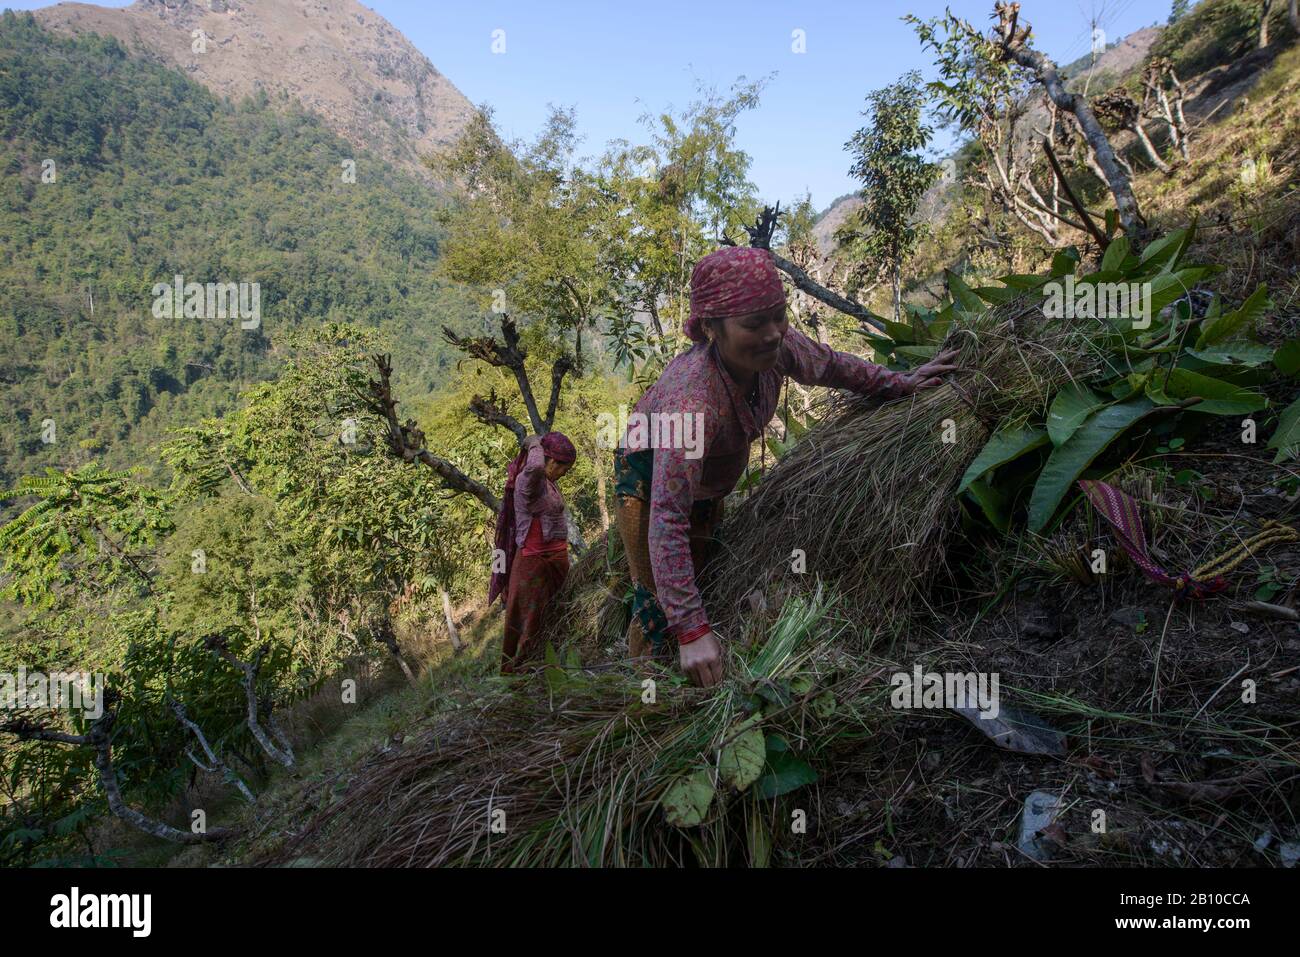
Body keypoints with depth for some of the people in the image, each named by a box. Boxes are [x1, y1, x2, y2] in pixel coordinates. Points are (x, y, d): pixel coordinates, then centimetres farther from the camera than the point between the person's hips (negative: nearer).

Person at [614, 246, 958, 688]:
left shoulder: (778, 346, -28)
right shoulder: (693, 398, -47)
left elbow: (830, 365, -2)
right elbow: (667, 519, -49)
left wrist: (900, 382, 3)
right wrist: (692, 631, -51)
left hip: (709, 480, 7)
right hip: (648, 476, -7)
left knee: (701, 578, 18)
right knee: (658, 601, -10)